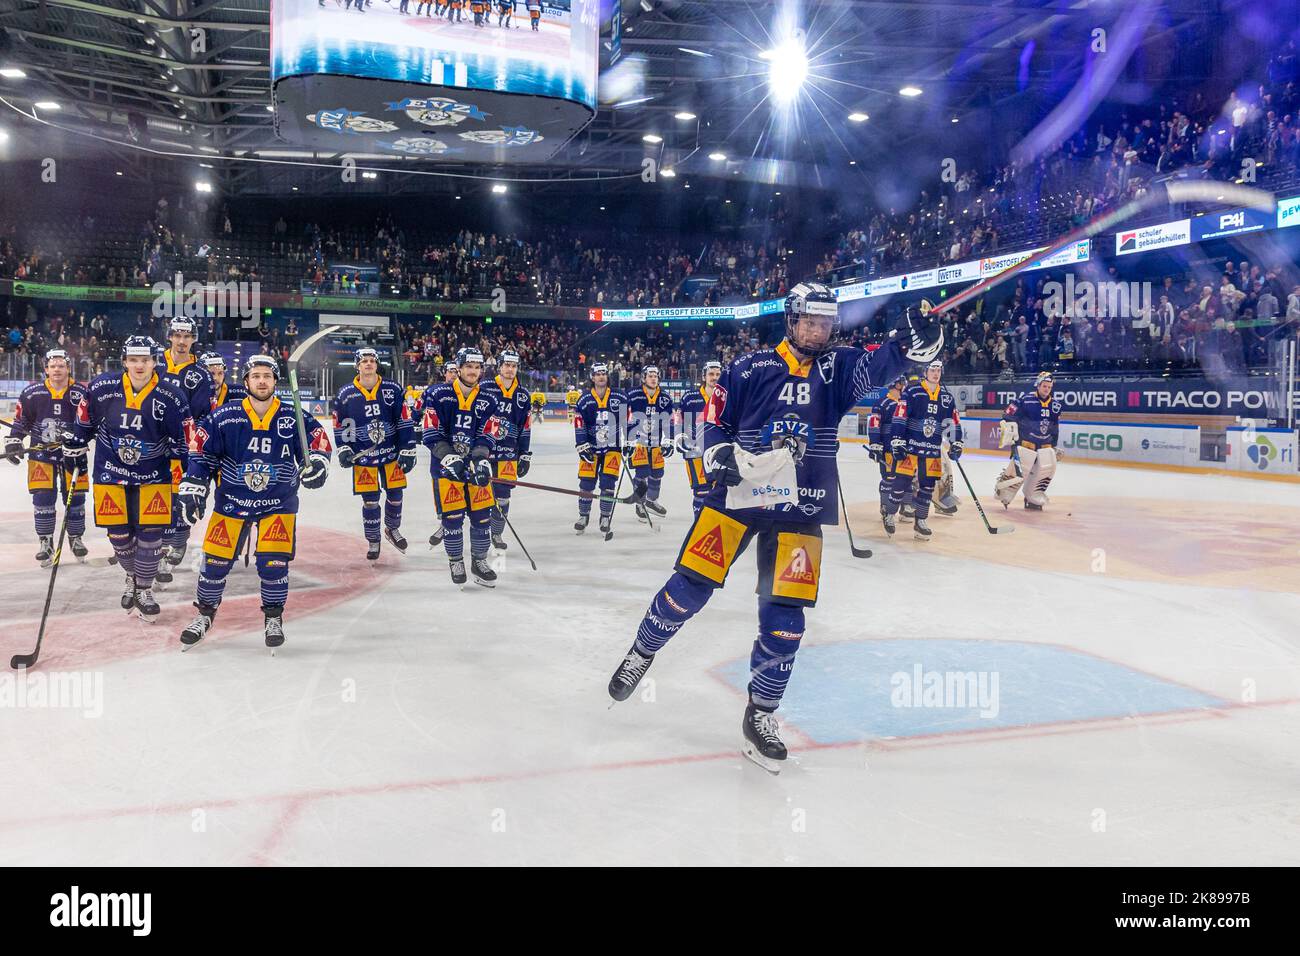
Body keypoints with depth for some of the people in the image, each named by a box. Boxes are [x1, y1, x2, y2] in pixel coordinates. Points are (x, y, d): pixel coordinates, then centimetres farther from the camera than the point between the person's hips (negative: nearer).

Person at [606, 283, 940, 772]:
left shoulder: (838, 365, 5)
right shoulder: (750, 367, 2)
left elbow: (874, 368, -15)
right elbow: (715, 420, 6)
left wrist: (909, 342, -35)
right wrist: (722, 455, -13)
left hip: (800, 508, 1)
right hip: (737, 493, -1)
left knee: (784, 617, -1)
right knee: (690, 587, -3)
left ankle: (760, 716, 16)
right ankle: (641, 653, 25)